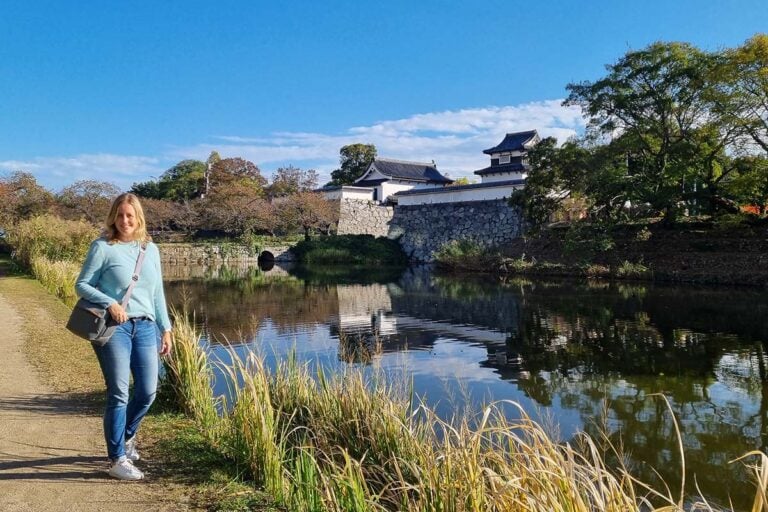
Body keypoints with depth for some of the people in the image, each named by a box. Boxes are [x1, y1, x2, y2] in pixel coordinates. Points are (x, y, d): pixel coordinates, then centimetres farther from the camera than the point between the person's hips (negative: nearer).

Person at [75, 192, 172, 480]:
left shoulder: (151, 249, 12)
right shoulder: (103, 247, -2)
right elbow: (82, 285, -1)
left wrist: (166, 329, 14)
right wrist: (109, 303, -18)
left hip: (145, 327, 5)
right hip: (114, 327, -5)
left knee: (148, 392, 7)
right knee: (119, 393, -4)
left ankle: (126, 437, 35)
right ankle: (117, 460, 8)